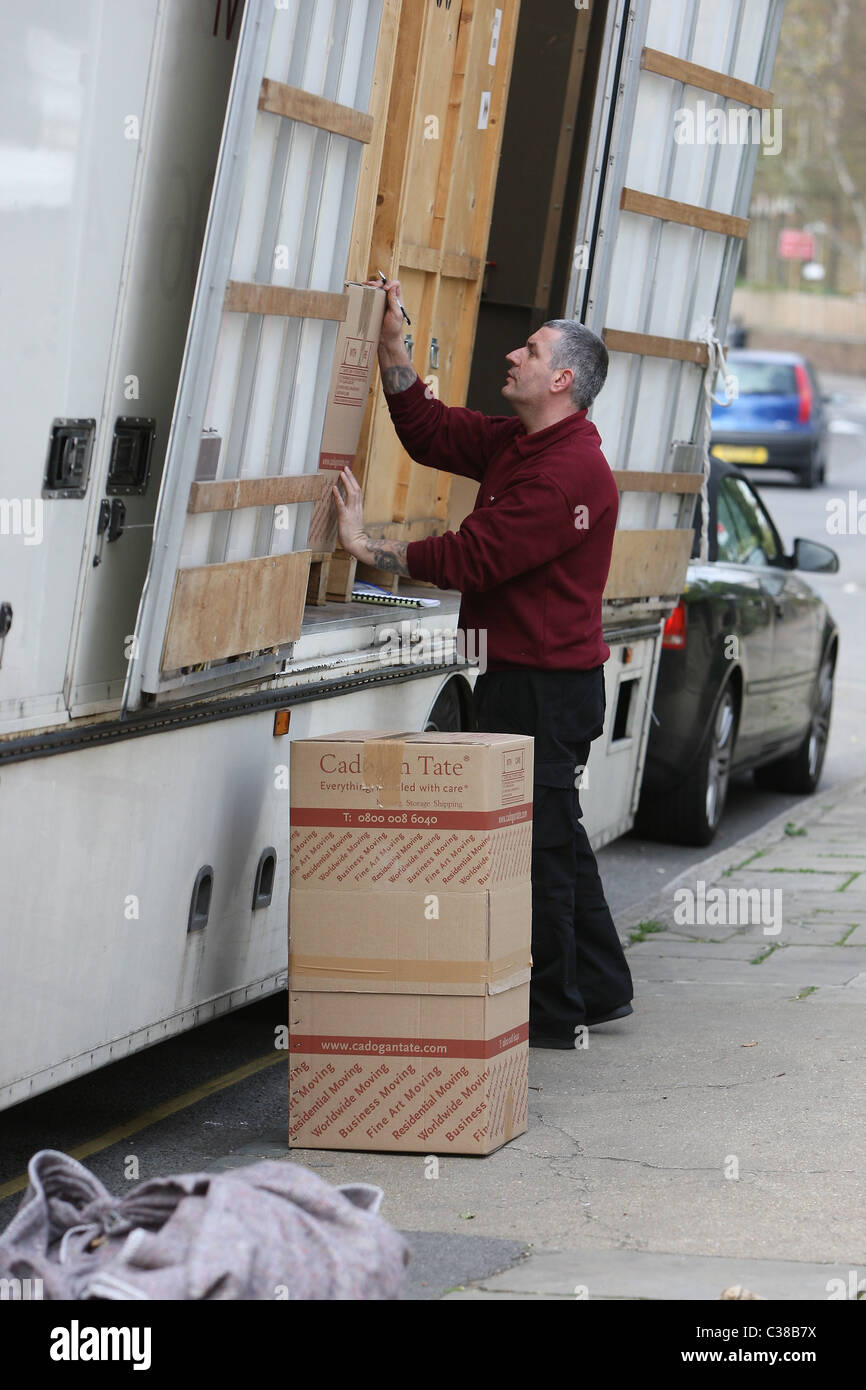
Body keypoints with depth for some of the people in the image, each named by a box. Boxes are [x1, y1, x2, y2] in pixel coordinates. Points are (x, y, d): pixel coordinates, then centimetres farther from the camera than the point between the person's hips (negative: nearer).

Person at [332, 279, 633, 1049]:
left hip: (547, 687, -11)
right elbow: (429, 430, 18)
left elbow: (472, 557, -23)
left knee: (537, 843, -5)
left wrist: (368, 547, -16)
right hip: (525, 676, 11)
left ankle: (552, 1014, 3)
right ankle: (598, 989, 30)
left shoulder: (570, 472, -21)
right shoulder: (515, 444, 11)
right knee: (555, 838, 19)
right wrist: (392, 344, 7)